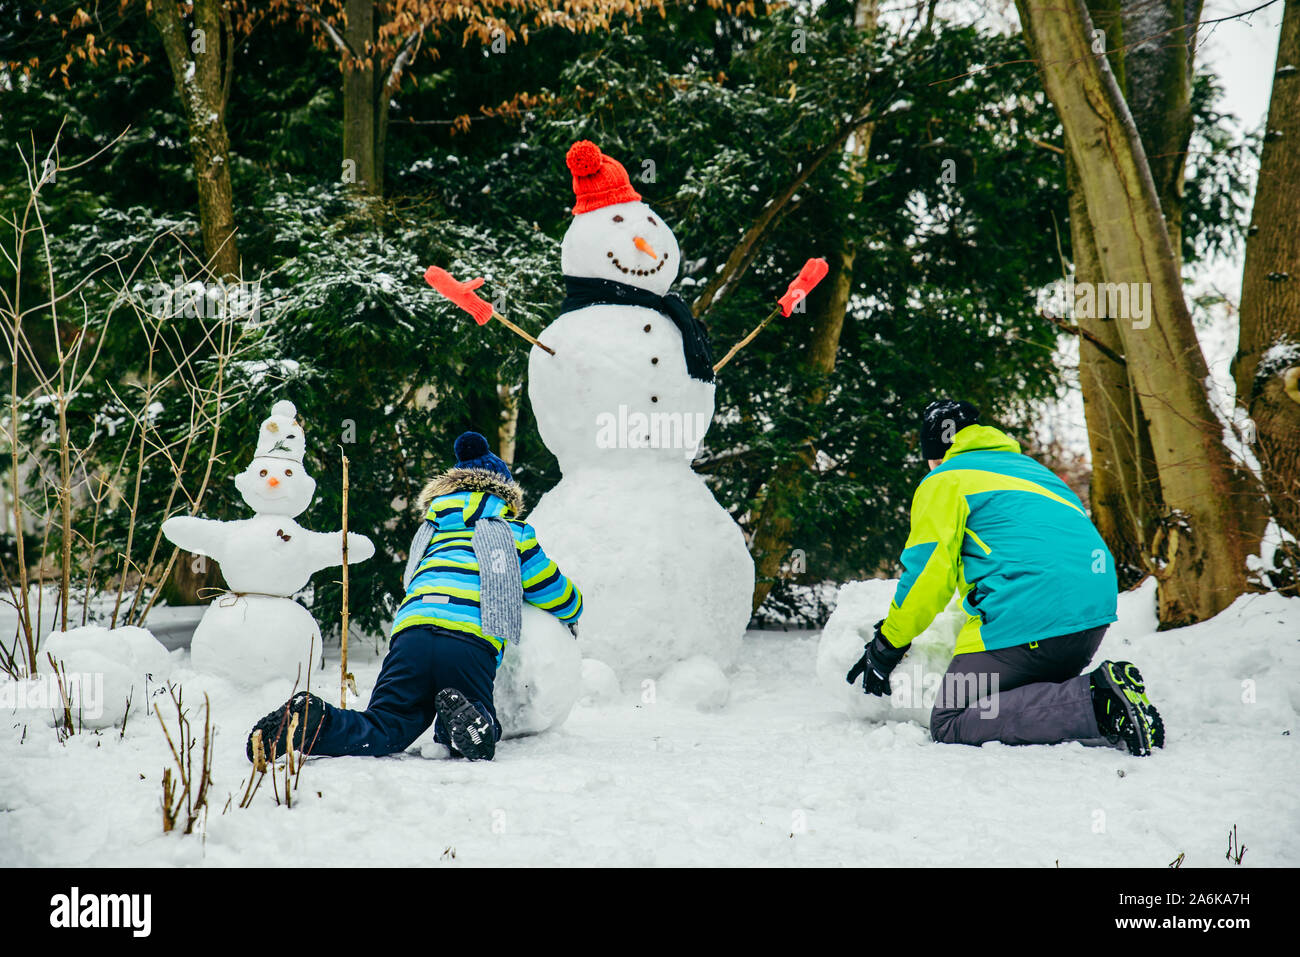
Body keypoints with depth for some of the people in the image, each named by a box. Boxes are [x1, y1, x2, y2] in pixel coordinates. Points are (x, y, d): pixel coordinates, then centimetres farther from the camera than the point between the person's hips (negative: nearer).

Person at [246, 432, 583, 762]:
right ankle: (465, 717, -23)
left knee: (384, 730, 0)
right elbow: (560, 597, 31)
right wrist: (570, 615, 57)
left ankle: (309, 720, -29)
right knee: (479, 734, 14)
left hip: (411, 631, 3)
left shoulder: (431, 531, 34)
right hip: (471, 642, -3)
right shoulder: (514, 533, 23)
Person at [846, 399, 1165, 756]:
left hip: (1031, 616, -8)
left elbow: (928, 572, -4)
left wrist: (887, 645, 8)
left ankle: (1097, 701, -20)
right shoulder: (1026, 466, 30)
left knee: (950, 722, -6)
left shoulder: (944, 481, 5)